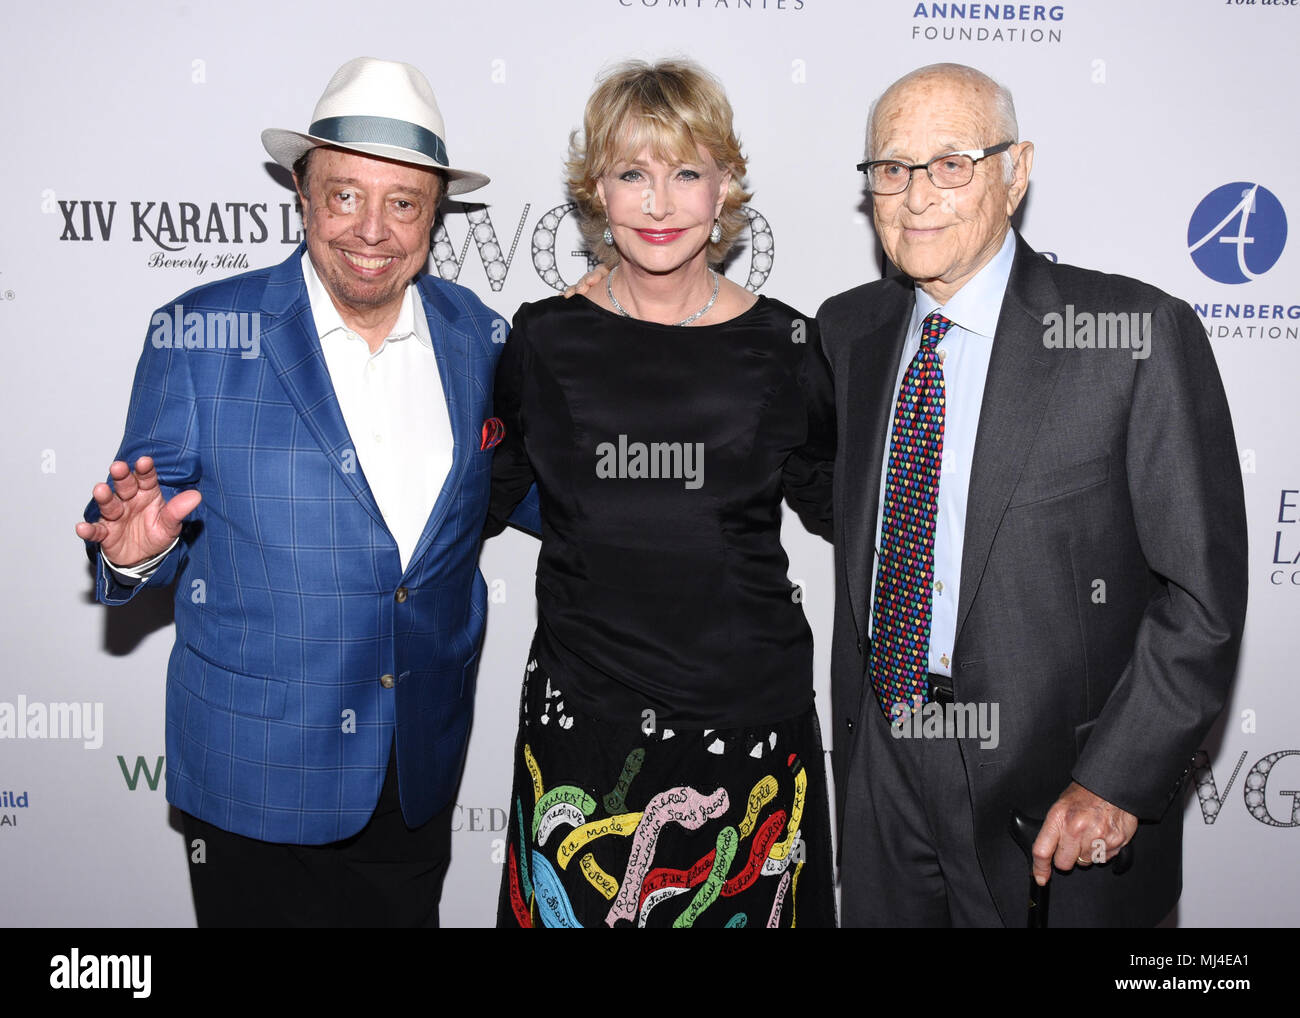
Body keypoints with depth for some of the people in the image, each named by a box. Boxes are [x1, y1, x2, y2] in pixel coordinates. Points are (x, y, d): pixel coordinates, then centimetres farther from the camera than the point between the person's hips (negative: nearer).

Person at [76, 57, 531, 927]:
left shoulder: (479, 339, -1)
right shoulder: (200, 334, -11)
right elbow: (148, 522, -7)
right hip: (256, 772, -3)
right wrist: (136, 551, -28)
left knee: (406, 914, 21)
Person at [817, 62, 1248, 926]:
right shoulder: (846, 331, 2)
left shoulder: (1142, 335, -15)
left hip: (1055, 797, -4)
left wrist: (1117, 781, -16)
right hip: (882, 776, 5)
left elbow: (1203, 595, -13)